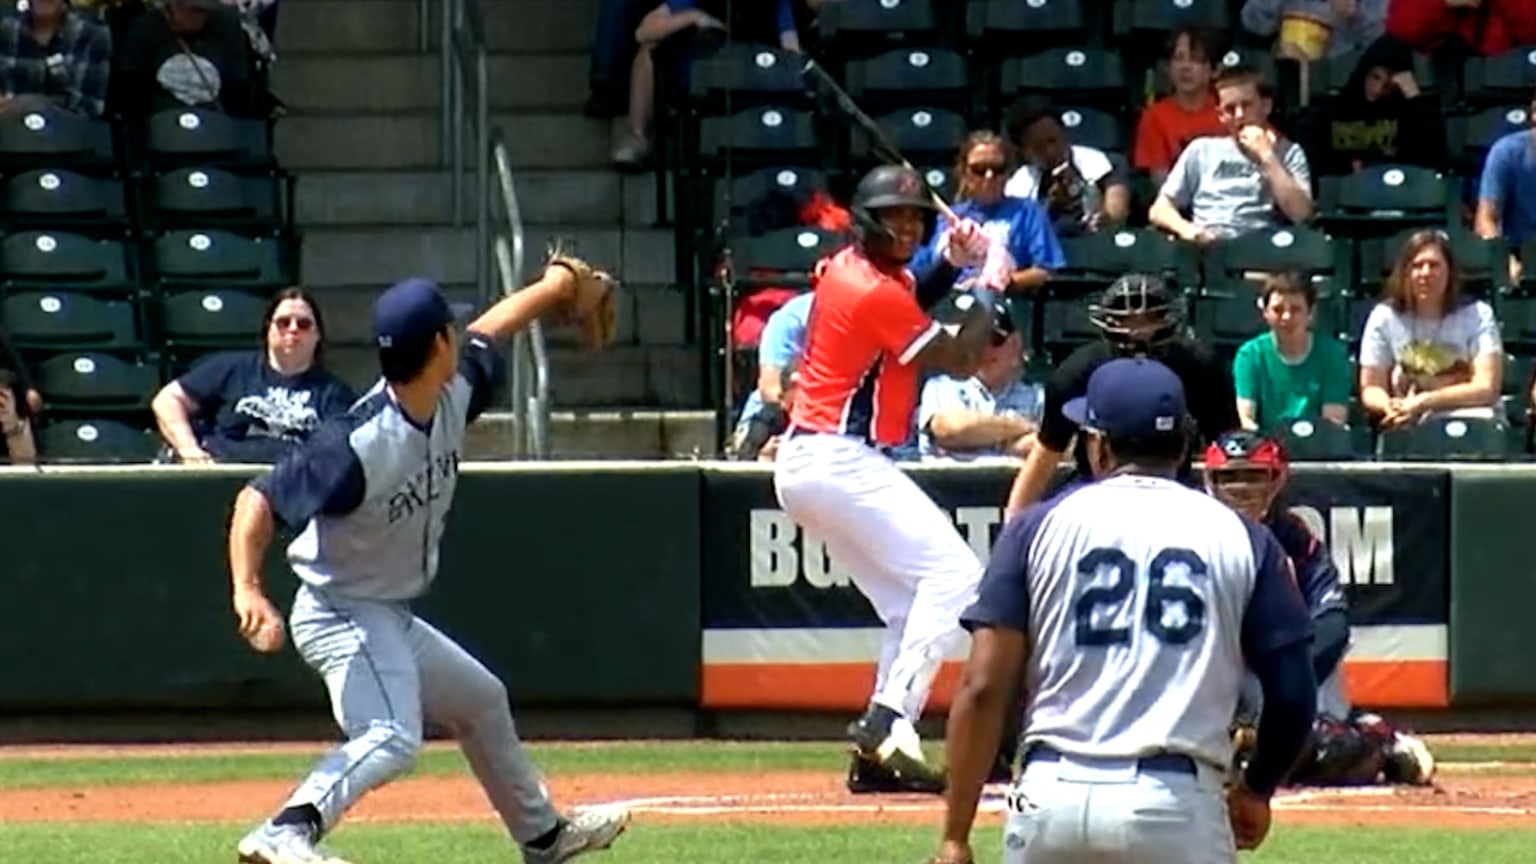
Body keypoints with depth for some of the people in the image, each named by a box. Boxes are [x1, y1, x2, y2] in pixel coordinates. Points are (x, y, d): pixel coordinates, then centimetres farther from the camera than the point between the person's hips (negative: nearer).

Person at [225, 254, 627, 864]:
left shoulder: (452, 397, -5)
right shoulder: (360, 447, -31)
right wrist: (247, 591, -44)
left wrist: (555, 286, 31)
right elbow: (259, 500, -31)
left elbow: (486, 335, 16)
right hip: (342, 616, -10)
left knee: (481, 701, 27)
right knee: (392, 738, -32)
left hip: (393, 622, 10)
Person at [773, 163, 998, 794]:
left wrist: (950, 267, 16)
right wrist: (988, 287, 3)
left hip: (803, 461, 10)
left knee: (910, 606, 12)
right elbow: (960, 361, -10)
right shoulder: (875, 291, -16)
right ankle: (886, 724, -24)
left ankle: (880, 754, 5)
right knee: (953, 571, -15)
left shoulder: (847, 268, 11)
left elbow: (904, 311, 32)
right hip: (840, 462, -10)